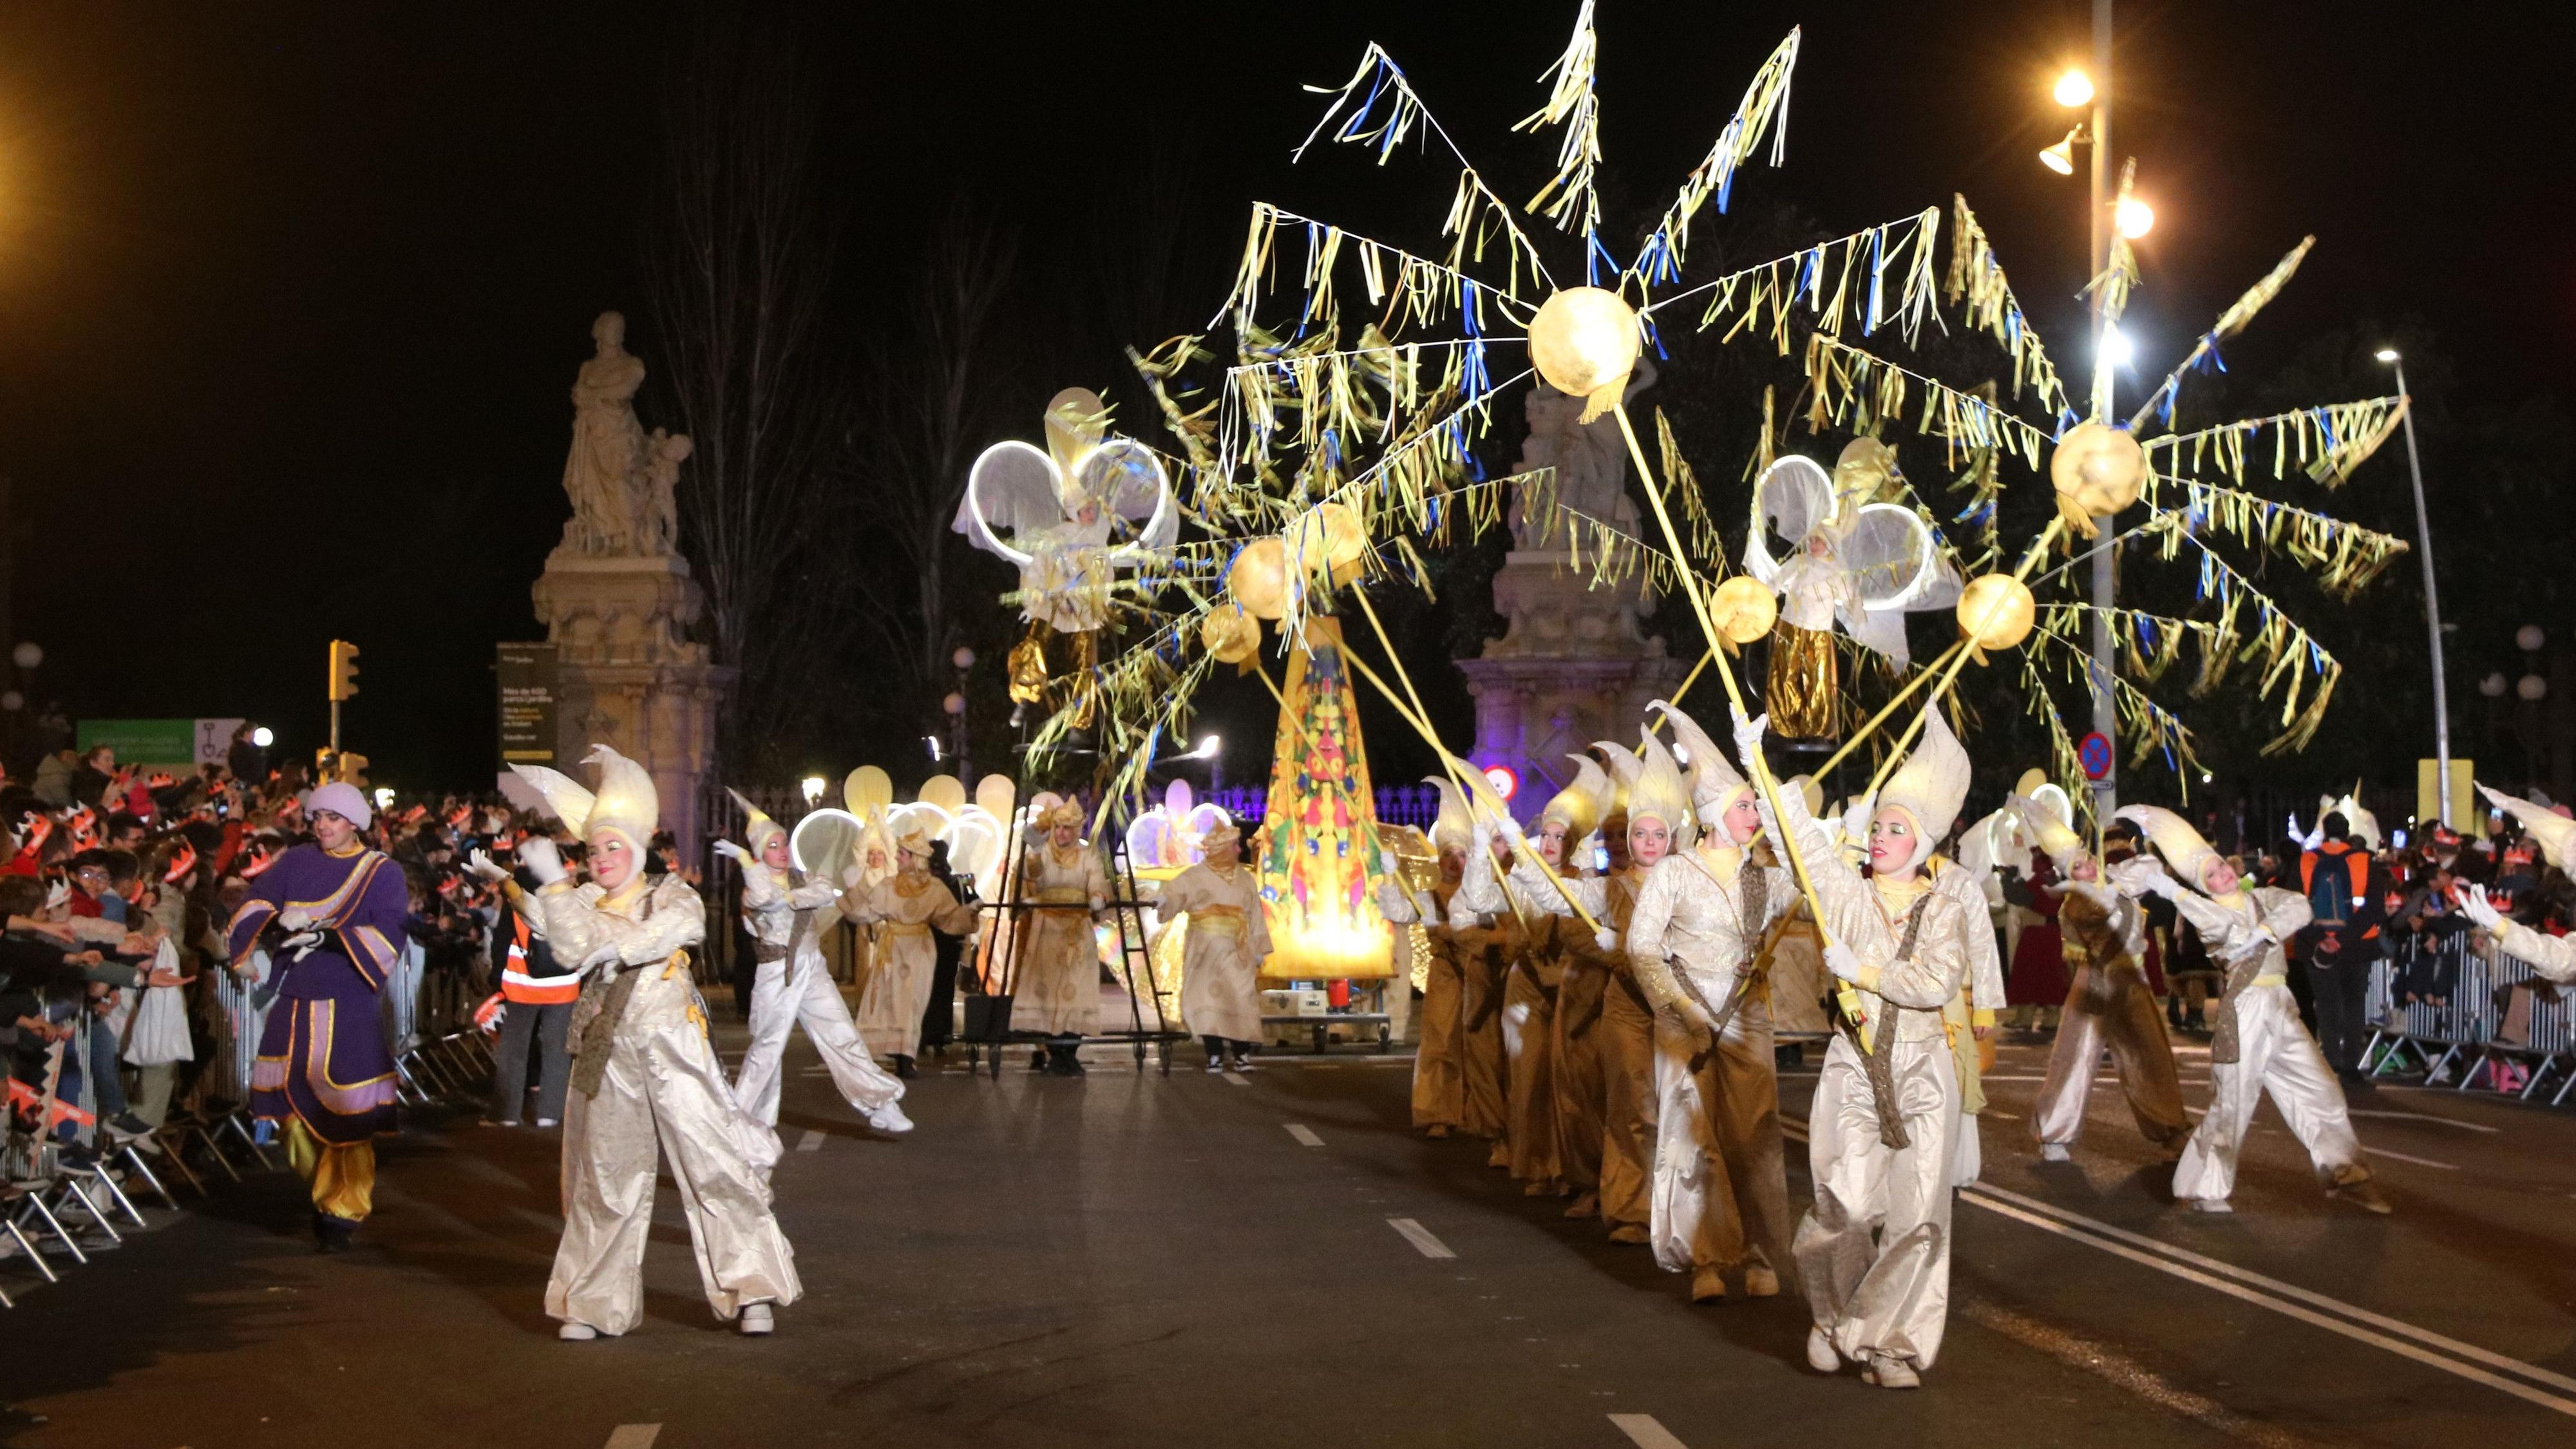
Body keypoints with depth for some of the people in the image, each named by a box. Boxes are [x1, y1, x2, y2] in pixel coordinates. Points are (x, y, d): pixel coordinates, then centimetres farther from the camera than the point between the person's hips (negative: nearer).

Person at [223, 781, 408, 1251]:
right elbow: (256, 902, -1)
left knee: (347, 1108, -6)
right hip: (295, 999, 4)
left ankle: (344, 1208, 7)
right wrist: (276, 920, -23)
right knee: (289, 1097, 5)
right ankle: (320, 1187, 28)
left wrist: (330, 936, -22)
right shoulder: (295, 862, 12)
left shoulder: (382, 873, 2)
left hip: (350, 1004, -4)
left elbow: (387, 936, -10)